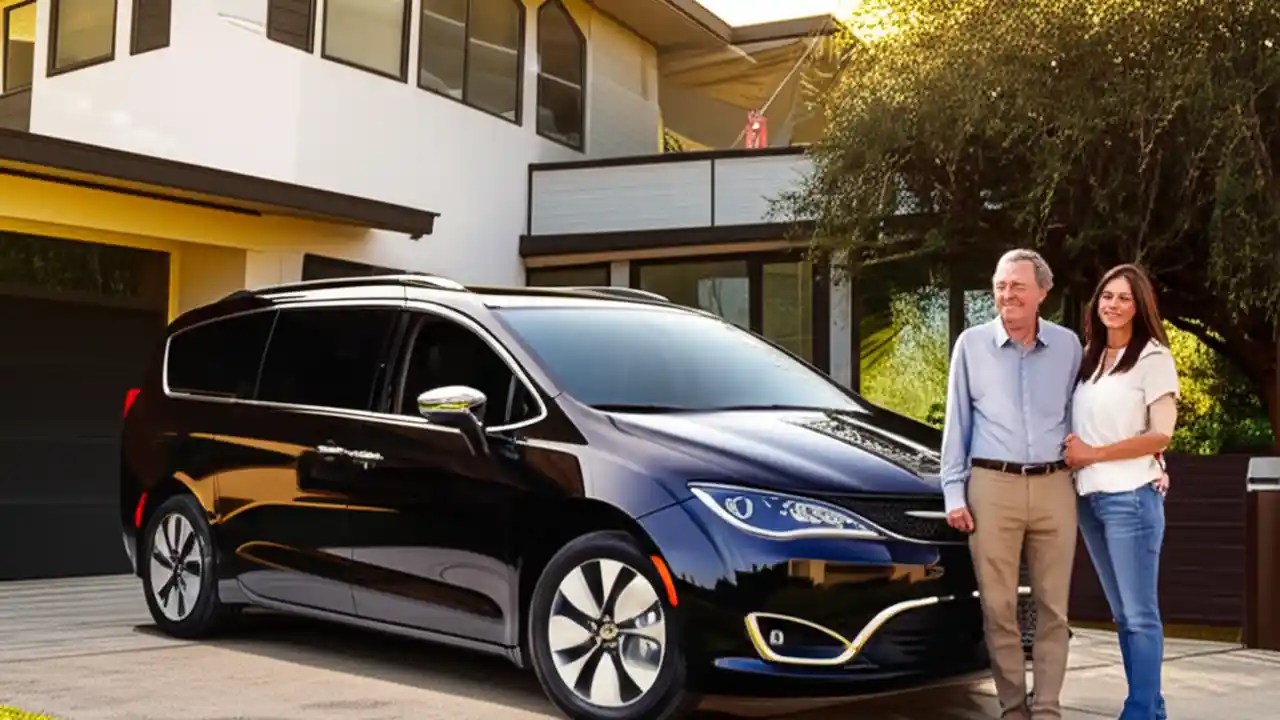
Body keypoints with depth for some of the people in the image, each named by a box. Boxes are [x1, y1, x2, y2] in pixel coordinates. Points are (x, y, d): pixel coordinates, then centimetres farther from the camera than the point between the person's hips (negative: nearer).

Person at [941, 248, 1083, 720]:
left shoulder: (1067, 345, 7)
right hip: (992, 486, -1)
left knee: (1053, 606, 3)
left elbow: (1077, 416, 14)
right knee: (998, 605, 1)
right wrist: (953, 491, 2)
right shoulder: (971, 344, 5)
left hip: (1053, 487, 1)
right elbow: (957, 423, 7)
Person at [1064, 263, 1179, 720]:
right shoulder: (1087, 357, 14)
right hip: (1088, 498, 7)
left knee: (1140, 614, -3)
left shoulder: (1153, 357, -3)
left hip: (1131, 496, -7)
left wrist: (1093, 454, -8)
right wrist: (1072, 450, 2)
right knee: (1122, 614, 12)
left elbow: (1160, 435, -9)